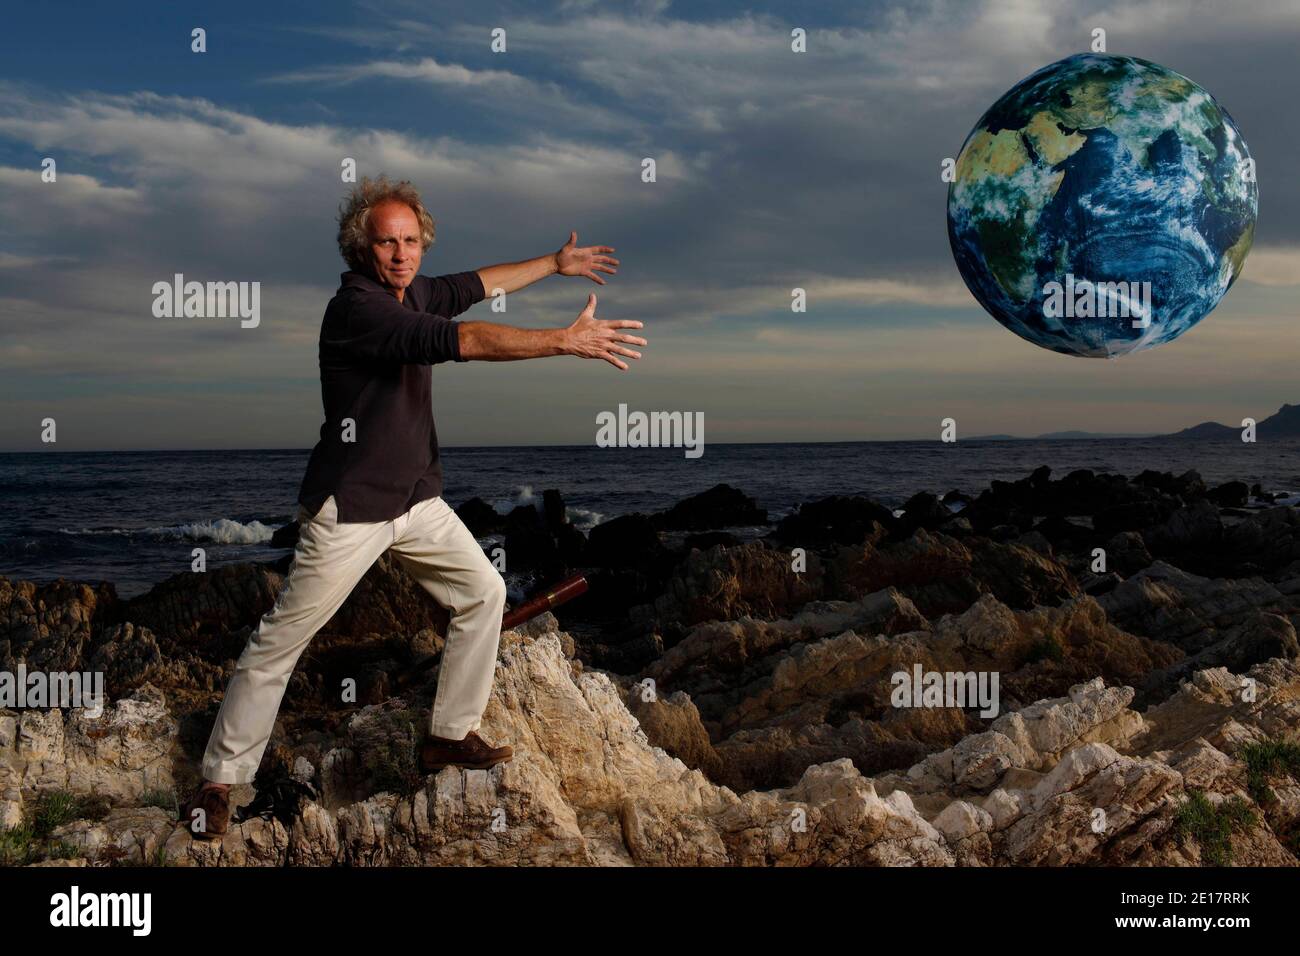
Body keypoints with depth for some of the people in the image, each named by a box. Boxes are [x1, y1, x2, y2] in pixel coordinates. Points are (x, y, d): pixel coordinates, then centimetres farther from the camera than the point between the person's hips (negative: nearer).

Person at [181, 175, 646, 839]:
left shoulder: (413, 292, 3)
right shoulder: (356, 308, -24)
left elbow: (478, 285, 23)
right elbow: (462, 341, -32)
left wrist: (555, 263, 30)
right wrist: (569, 341, -32)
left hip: (416, 498, 9)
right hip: (349, 510, -9)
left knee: (484, 591, 9)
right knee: (281, 639, -2)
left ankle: (449, 736, 21)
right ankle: (219, 781, 7)